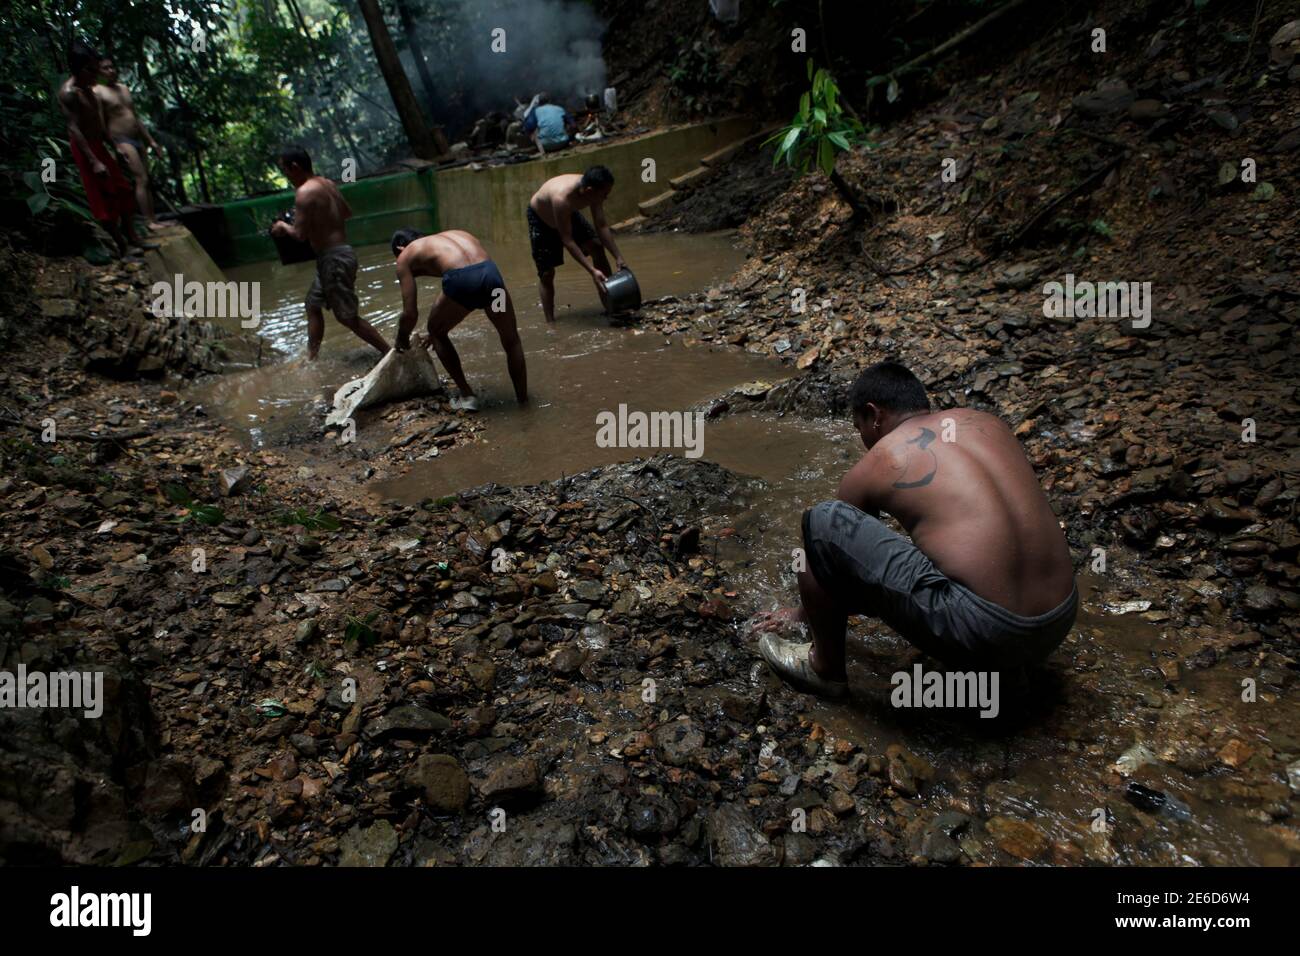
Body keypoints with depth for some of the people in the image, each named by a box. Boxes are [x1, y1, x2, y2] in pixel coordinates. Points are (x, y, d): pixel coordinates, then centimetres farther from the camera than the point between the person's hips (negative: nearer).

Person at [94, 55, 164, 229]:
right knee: (141, 179, -17)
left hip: (138, 139, 8)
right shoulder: (98, 92, -6)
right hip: (122, 140, -8)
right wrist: (116, 145, -18)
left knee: (146, 180, 5)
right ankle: (149, 221, -20)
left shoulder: (124, 88, 18)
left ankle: (152, 219, 7)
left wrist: (151, 140, 19)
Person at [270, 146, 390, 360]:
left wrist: (282, 226, 1)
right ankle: (311, 356, 29)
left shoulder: (304, 192, -17)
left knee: (347, 317, -4)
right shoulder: (327, 183, 10)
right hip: (340, 252, 10)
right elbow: (348, 212, 22)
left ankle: (391, 354, -2)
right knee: (313, 305, 20)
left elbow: (300, 234, -18)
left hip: (334, 259, -10)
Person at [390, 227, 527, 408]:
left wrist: (402, 339, 39)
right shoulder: (455, 234, 38)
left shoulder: (405, 256, 23)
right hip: (491, 272, 4)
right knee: (511, 341, 25)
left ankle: (467, 396, 26)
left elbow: (410, 313, 18)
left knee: (437, 334, 25)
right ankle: (523, 399, 30)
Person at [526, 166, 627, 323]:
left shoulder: (592, 191, -26)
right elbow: (567, 240, -40)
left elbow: (602, 226, -16)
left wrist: (618, 257, -22)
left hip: (568, 213, 6)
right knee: (547, 274, -7)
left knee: (597, 247, -7)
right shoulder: (562, 198, -45)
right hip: (540, 217, -6)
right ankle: (550, 323, 4)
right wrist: (592, 271, -43)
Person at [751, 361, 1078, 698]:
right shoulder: (987, 422, 16)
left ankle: (825, 668, 15)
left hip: (984, 634, -7)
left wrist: (804, 610, 39)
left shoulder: (874, 465, 1)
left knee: (822, 522, -1)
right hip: (1060, 623, 7)